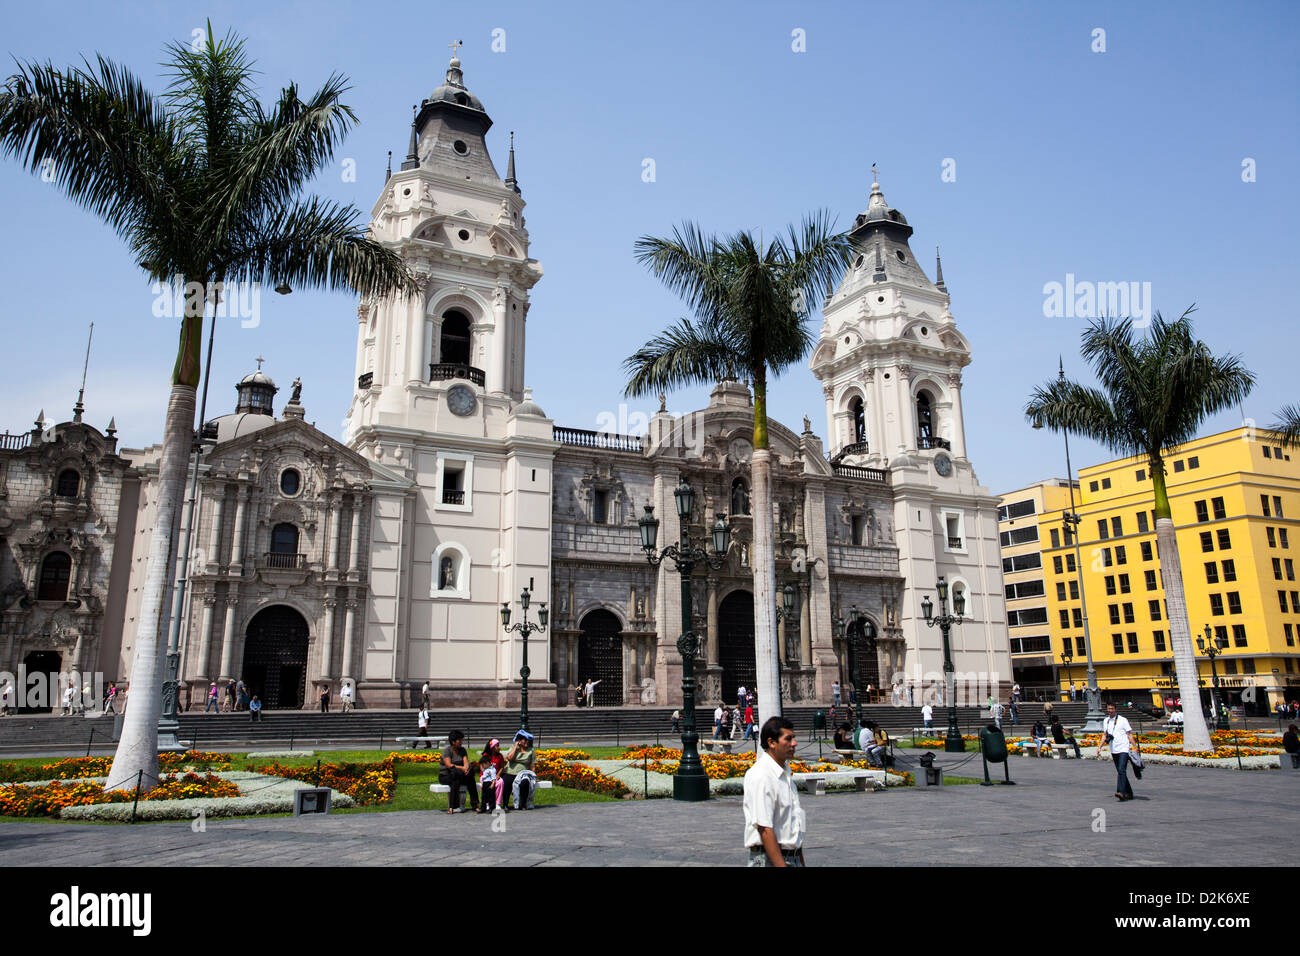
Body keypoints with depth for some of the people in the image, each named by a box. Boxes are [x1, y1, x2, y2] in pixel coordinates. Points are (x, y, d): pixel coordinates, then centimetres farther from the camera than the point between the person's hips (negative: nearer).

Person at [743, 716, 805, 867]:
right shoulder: (761, 775, -18)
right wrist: (781, 865, -23)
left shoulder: (786, 773, 12)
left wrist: (802, 862, 18)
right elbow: (764, 829, -22)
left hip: (793, 858, 8)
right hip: (769, 859, -8)